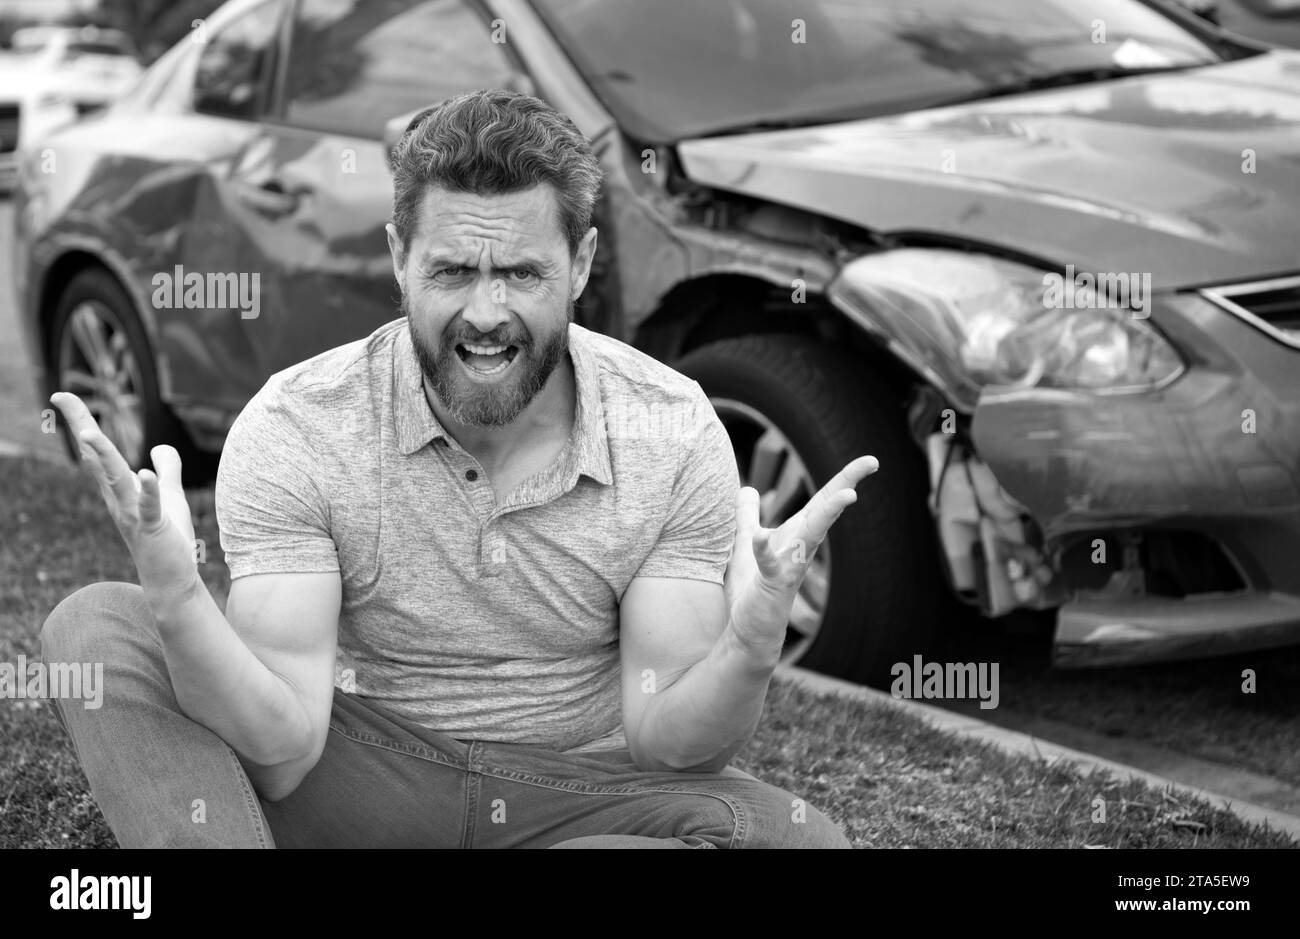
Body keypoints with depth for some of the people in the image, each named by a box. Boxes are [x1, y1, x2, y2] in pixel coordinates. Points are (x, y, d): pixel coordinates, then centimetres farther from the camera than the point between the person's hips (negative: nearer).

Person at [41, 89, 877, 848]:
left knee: (806, 837, -29)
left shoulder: (676, 433, -12)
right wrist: (178, 603, -40)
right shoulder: (294, 429, -15)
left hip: (587, 794, 1)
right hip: (367, 779, 0)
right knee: (97, 629, -20)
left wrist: (751, 650, -35)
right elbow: (281, 752, -20)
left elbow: (665, 737, -12)